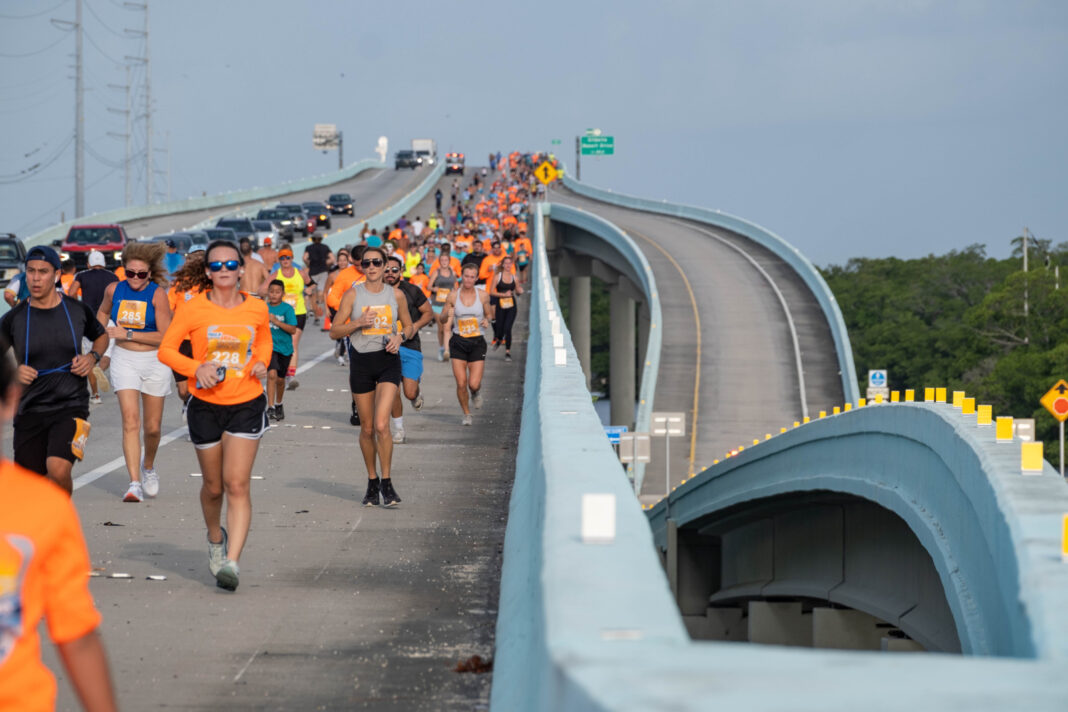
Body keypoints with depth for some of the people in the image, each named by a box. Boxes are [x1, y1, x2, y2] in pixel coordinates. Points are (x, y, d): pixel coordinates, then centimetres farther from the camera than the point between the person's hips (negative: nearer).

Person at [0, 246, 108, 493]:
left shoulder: (78, 311, 0)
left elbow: (101, 336, 20)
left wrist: (92, 357, 0)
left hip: (71, 407, -2)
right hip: (30, 411, 2)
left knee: (58, 470, -25)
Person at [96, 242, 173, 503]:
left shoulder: (157, 295, -12)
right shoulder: (114, 290, -1)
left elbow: (165, 337, -16)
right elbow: (103, 312, 23)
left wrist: (127, 334, -18)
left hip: (154, 361, -1)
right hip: (124, 361, 1)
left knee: (153, 427, 8)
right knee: (131, 421, -14)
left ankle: (148, 466, 40)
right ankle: (134, 484, -18)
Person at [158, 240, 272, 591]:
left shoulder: (257, 309, 1)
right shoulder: (194, 309, -6)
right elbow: (166, 349, -3)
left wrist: (261, 362, 0)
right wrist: (196, 368, -18)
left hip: (247, 405, 0)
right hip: (206, 405, 0)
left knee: (237, 485, -11)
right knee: (213, 486, 11)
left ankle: (232, 562, -16)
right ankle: (215, 537, 42)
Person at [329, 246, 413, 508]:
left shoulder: (396, 295, 3)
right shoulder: (352, 295, -1)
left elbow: (408, 325, 16)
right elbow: (334, 331, 1)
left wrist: (401, 336, -6)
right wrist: (358, 323, -15)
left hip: (388, 361, -1)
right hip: (361, 361, 1)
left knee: (381, 425, -15)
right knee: (367, 428, 8)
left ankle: (386, 482, -3)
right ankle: (372, 481, 25)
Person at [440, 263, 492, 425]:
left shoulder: (483, 295, -1)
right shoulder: (453, 296, -2)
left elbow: (489, 314, 13)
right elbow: (442, 319, 6)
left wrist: (487, 320, -10)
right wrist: (448, 315, -17)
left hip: (477, 342, 0)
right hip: (458, 343, 0)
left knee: (473, 384, -9)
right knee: (461, 384, -5)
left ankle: (477, 392, 29)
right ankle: (466, 414, 19)